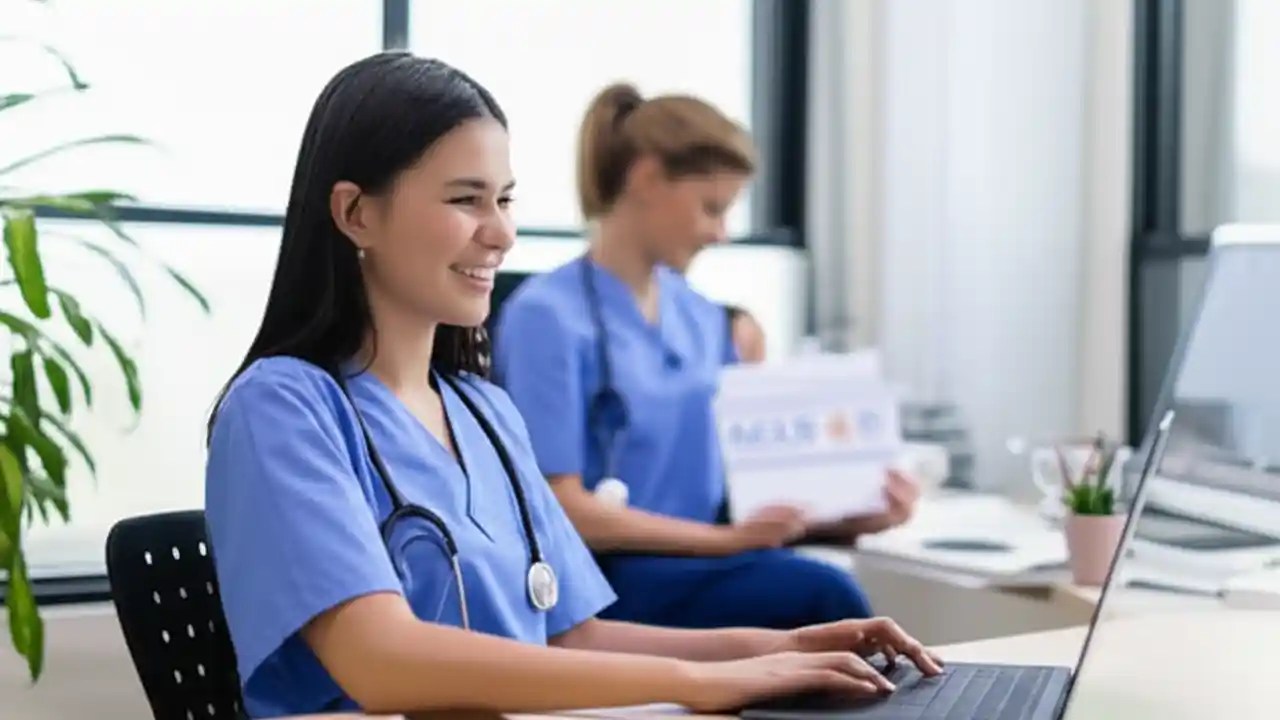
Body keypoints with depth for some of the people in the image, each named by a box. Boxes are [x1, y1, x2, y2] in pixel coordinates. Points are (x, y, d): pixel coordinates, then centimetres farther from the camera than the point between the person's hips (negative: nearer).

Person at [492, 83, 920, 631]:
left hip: (698, 565, 7)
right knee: (825, 598, -29)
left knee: (830, 595, -26)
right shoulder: (548, 316, -8)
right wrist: (725, 539, -16)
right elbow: (563, 510, -12)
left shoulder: (704, 319, 15)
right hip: (605, 580, -6)